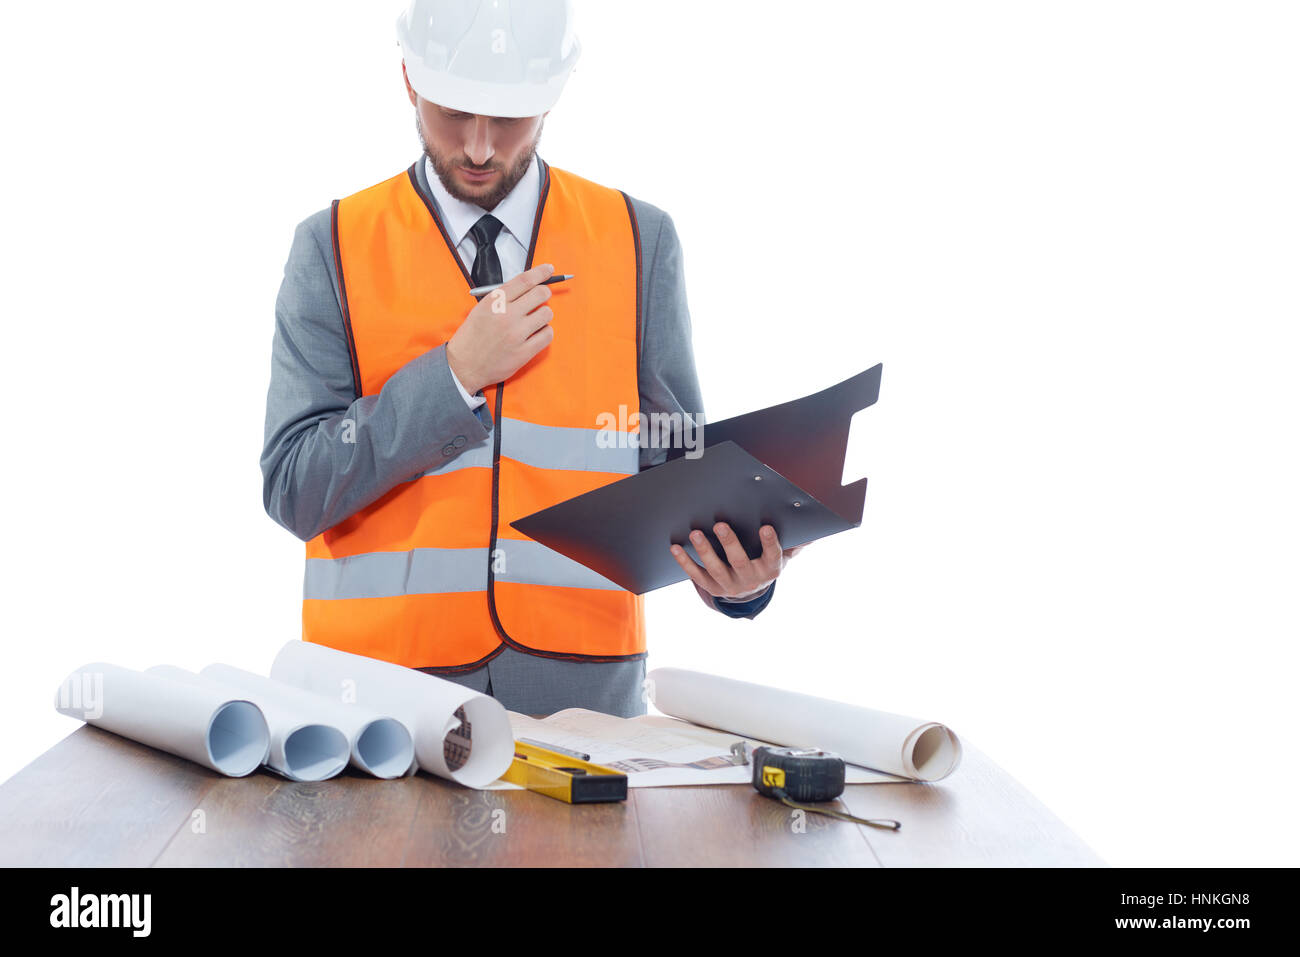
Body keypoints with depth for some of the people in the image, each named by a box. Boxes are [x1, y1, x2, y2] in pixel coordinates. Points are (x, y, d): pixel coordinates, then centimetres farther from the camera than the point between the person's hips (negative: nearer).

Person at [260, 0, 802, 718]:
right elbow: (293, 491, -3)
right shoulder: (334, 248, 3)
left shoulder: (638, 241, 7)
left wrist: (733, 568, -11)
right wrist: (459, 373, -11)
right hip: (385, 667, 0)